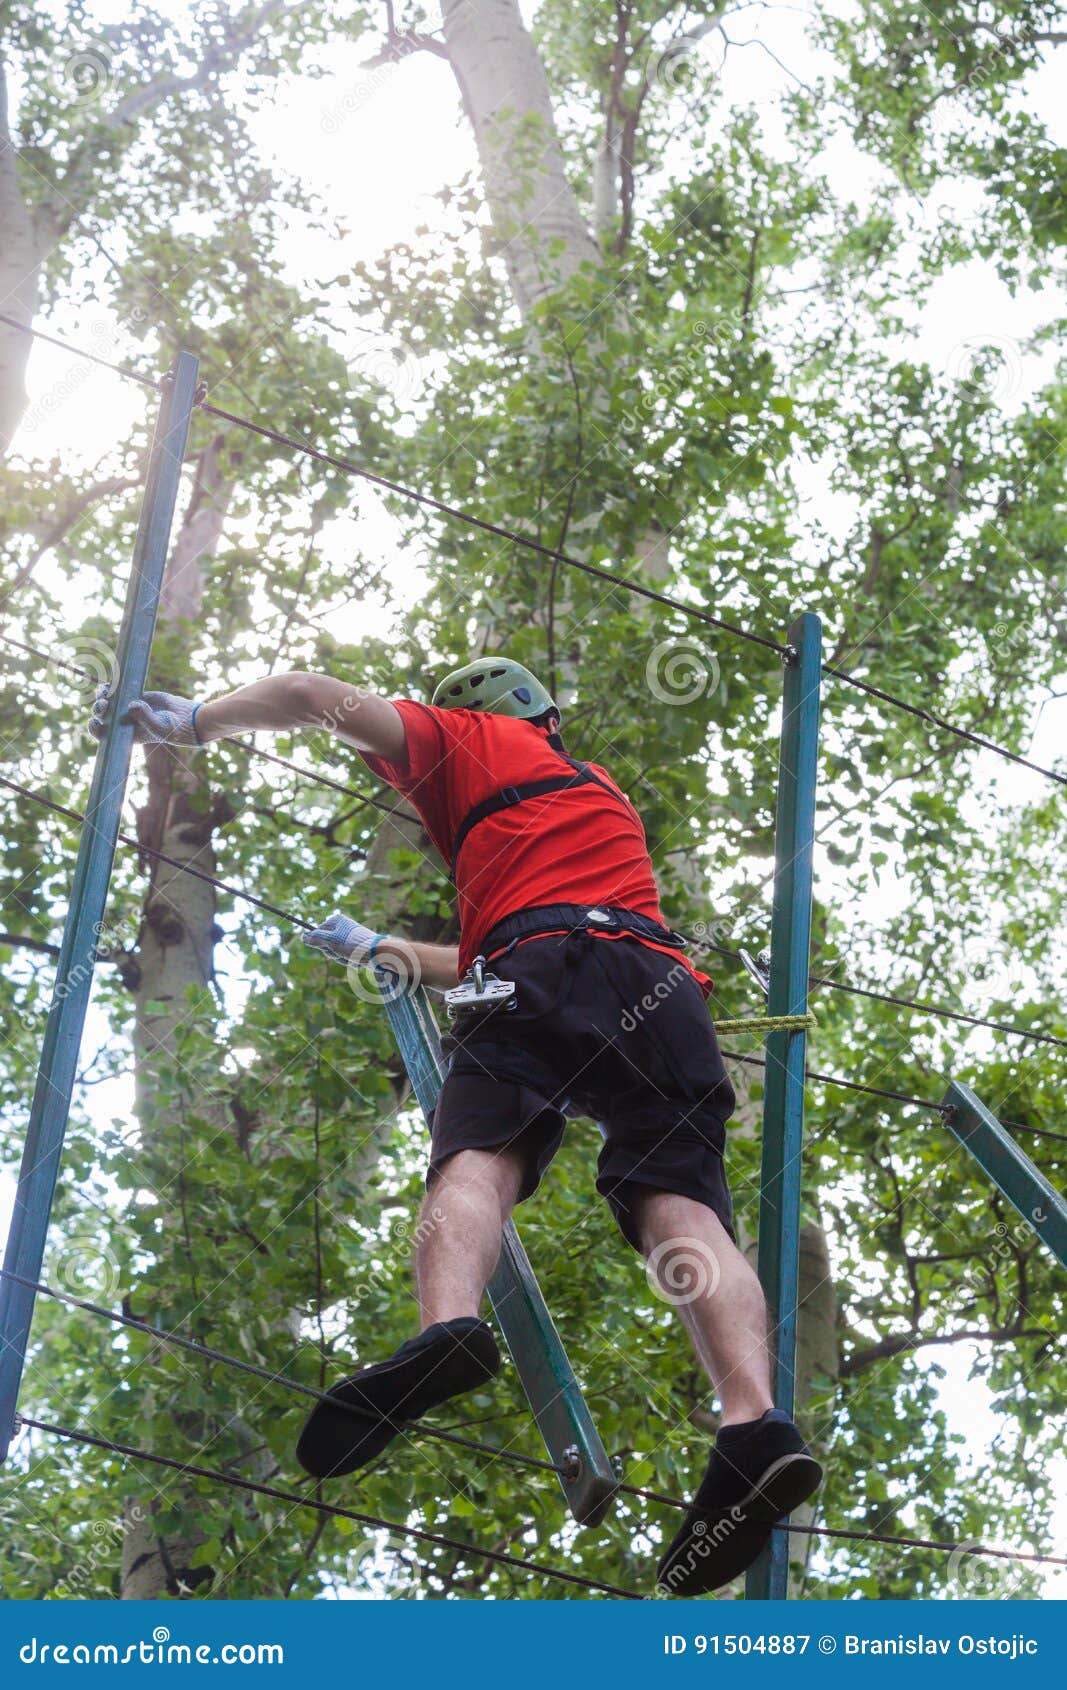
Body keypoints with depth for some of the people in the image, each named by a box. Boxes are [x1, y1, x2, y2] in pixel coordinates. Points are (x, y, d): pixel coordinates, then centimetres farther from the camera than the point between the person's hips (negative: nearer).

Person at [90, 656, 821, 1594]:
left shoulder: (479, 741, 28)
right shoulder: (608, 793, 46)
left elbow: (318, 697, 20)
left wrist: (195, 720, 35)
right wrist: (380, 948, 64)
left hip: (542, 963, -4)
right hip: (662, 982, 4)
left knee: (479, 1156, -20)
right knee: (682, 1205, -14)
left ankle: (448, 1327, -53)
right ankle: (756, 1423, -39)